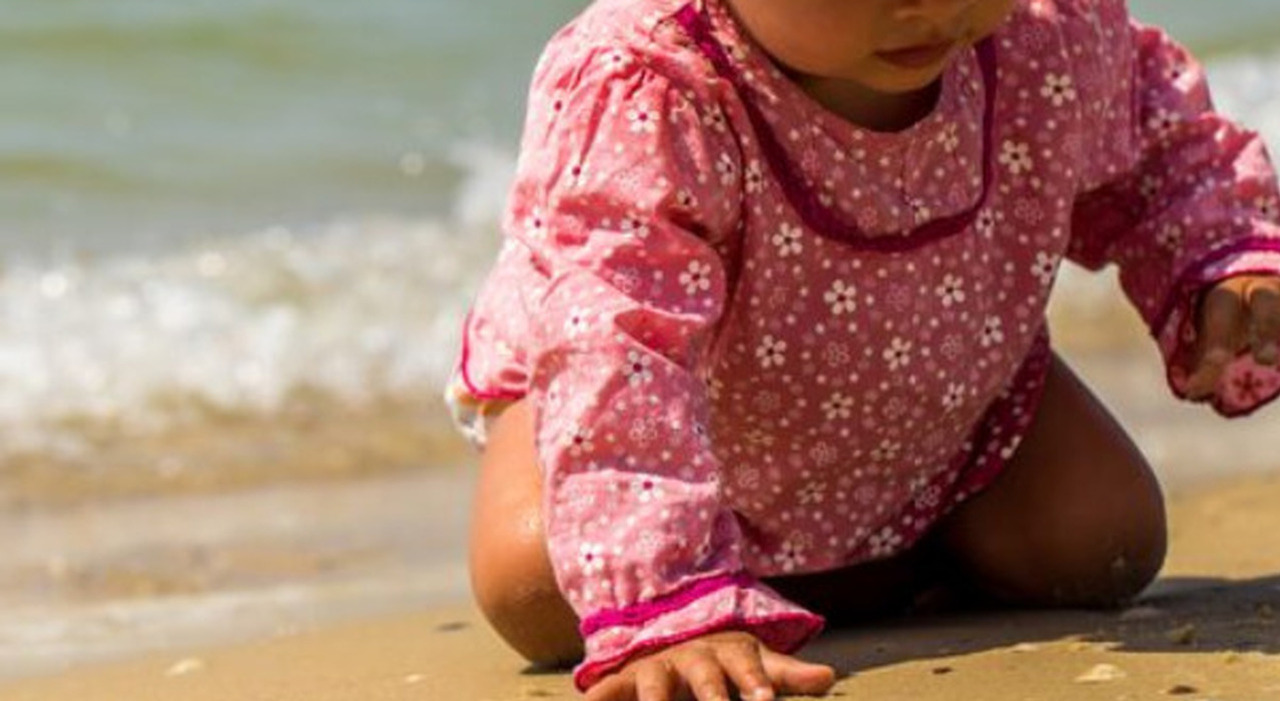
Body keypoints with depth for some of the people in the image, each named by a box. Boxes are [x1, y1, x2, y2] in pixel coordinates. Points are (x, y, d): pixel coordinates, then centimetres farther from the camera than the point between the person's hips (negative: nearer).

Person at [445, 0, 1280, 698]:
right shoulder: (640, 101, -45)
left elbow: (1153, 134, -2)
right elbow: (614, 356, -53)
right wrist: (669, 613, -64)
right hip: (697, 415, -3)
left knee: (1102, 548, -10)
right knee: (537, 592, -26)